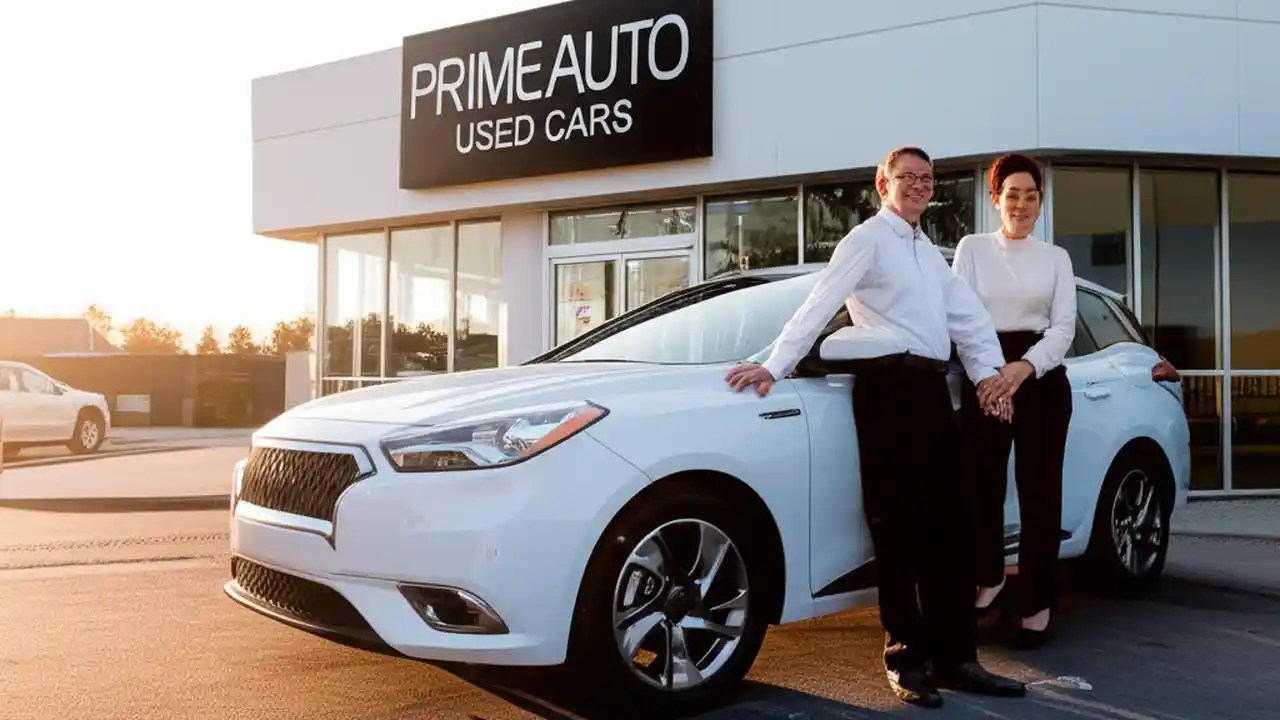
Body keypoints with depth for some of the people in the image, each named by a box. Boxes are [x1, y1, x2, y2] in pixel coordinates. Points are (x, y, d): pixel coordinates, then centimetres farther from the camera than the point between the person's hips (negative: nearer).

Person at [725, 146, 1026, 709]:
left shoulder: (930, 253, 24)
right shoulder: (868, 239, -2)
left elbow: (968, 316, 17)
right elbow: (819, 305, -12)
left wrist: (990, 370, 2)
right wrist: (774, 365, -21)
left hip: (931, 386, 8)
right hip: (889, 385, -8)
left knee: (947, 527, 8)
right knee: (898, 525, -4)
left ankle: (953, 657, 14)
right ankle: (905, 658, 5)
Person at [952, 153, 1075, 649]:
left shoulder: (1056, 258, 11)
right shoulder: (972, 248, 7)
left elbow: (1063, 327, 2)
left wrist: (1024, 367, -17)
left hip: (1042, 378, 1)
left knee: (1039, 490, 1)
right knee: (981, 483, -2)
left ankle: (1036, 602, 11)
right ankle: (988, 576, 25)